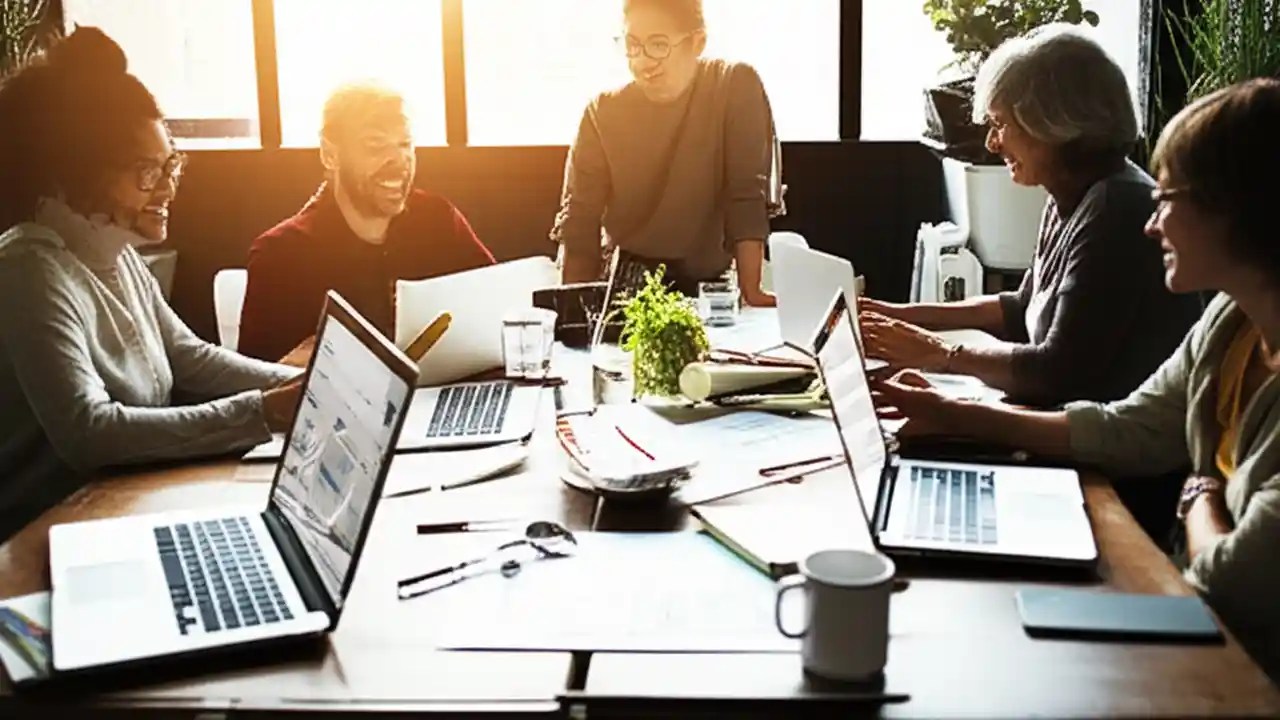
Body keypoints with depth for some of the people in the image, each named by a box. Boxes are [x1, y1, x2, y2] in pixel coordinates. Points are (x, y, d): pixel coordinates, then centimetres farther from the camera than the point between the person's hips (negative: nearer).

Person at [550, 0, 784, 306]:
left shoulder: (736, 86, -10)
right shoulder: (603, 112, -4)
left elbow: (749, 193, -13)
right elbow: (579, 221, -6)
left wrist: (749, 290, -20)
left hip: (707, 284, -1)